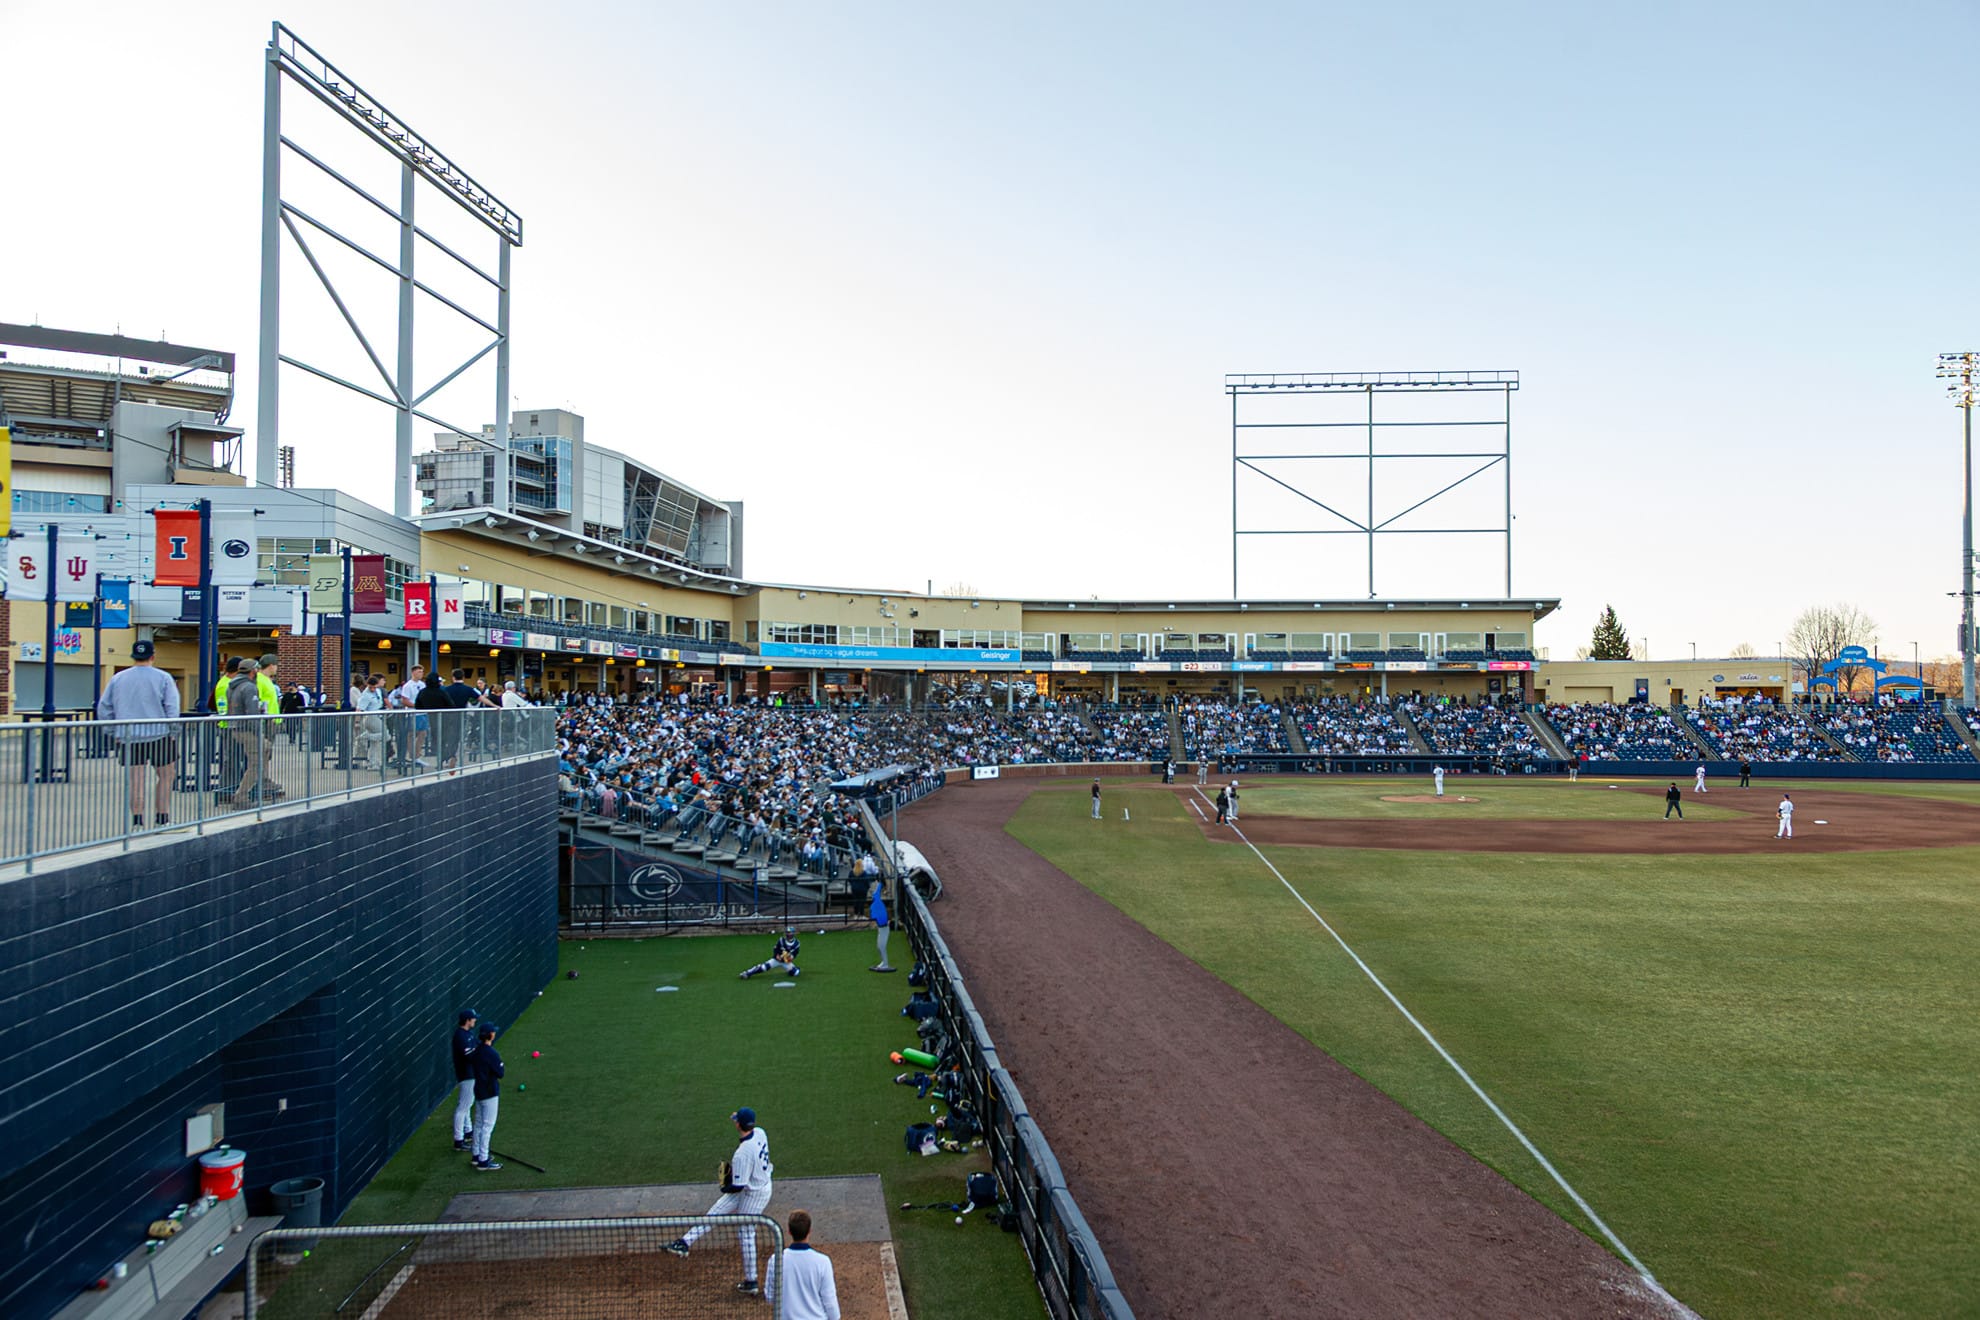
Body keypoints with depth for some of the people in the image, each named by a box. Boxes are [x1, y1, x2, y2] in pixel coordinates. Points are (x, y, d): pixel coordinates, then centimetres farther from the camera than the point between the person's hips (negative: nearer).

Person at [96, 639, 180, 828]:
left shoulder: (118, 679, 9)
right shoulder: (163, 678, -2)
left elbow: (103, 708, 10)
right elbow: (172, 708, -8)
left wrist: (113, 732, 16)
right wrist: (173, 733, -1)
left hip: (129, 737, 3)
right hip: (159, 734, -3)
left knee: (136, 780, 2)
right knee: (165, 777, 9)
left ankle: (137, 821, -3)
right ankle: (162, 819, 8)